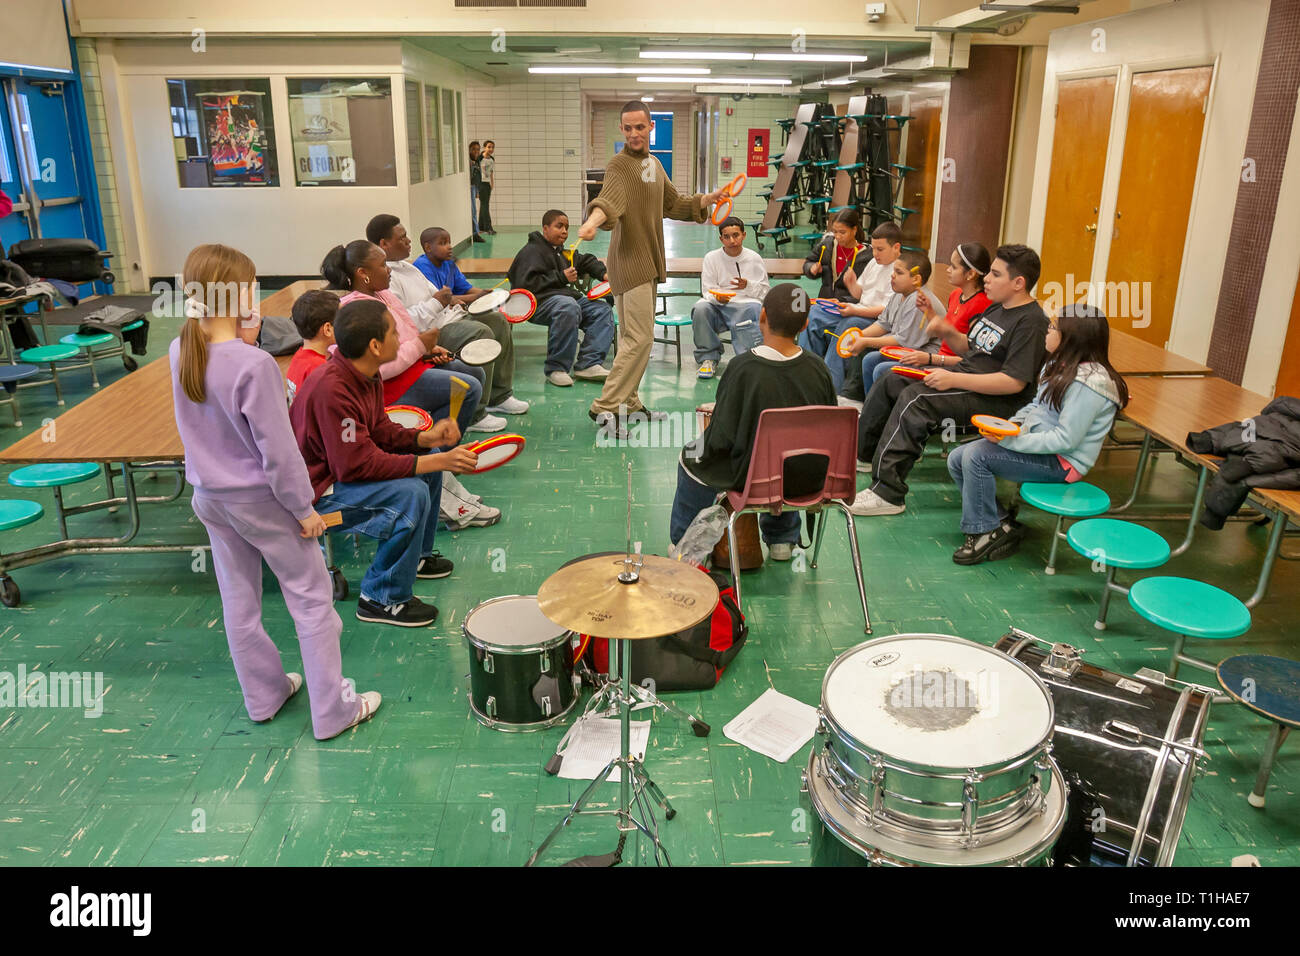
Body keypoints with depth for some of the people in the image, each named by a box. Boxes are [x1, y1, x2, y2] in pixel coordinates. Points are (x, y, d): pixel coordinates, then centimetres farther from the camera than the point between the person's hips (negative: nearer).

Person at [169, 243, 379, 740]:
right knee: (311, 596, 6)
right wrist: (304, 507, -12)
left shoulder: (179, 353, -5)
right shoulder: (253, 364, -26)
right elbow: (277, 448, -23)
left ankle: (264, 695, 35)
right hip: (260, 499, -7)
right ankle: (332, 711, 13)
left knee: (238, 600, 18)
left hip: (210, 497, 7)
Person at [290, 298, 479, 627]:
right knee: (411, 494, -27)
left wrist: (427, 439, -11)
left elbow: (380, 431, 8)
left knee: (428, 461, 12)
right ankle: (382, 599, -13)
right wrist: (439, 461, -32)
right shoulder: (331, 390, -32)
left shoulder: (366, 374, -3)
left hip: (343, 466, 10)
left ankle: (416, 556, 28)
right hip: (316, 490, -10)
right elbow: (359, 464, -32)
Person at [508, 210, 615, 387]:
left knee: (602, 309, -6)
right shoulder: (531, 251, -2)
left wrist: (603, 274, 16)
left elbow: (586, 261, 37)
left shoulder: (562, 252, 25)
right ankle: (556, 368, -33)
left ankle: (588, 364, -20)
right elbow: (528, 284, -14)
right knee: (568, 307, -39)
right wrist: (562, 277, -13)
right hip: (541, 300, -9)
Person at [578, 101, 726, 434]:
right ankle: (604, 407, -8)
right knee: (639, 339, -13)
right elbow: (609, 198, -34)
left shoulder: (654, 163, 15)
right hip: (629, 260, -9)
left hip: (649, 261, 9)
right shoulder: (619, 166, -14)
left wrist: (707, 200, 16)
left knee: (634, 337, 15)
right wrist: (593, 220, -55)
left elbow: (673, 203, 27)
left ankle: (628, 402, 25)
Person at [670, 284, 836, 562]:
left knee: (690, 457, 23)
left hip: (749, 476, -4)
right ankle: (781, 539, 43)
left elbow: (721, 438, -20)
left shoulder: (743, 368, -25)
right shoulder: (817, 369, -13)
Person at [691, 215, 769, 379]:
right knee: (700, 308, -30)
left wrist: (748, 286, -12)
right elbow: (708, 290, 3)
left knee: (753, 309, -36)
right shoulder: (711, 257, 6)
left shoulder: (754, 258, 7)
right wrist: (717, 297, -21)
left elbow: (765, 291, 8)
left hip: (746, 303, -1)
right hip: (718, 306, 1)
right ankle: (708, 358, -16)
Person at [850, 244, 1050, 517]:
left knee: (914, 398, -30)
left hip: (996, 400, -10)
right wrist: (949, 333, 4)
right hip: (963, 380, 10)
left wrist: (954, 379, -25)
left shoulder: (1031, 321, -15)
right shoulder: (996, 308, 15)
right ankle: (862, 454, 19)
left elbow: (1015, 382, -23)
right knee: (888, 384, 6)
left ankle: (888, 493, -29)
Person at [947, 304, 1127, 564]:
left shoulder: (1088, 382, -21)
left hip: (1062, 462, -10)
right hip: (1037, 443, 10)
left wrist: (1010, 441, -25)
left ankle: (985, 532, -8)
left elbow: (1065, 440, -24)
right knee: (957, 459, -1)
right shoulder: (1059, 365, 7)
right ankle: (1002, 523, 4)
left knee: (975, 455, -23)